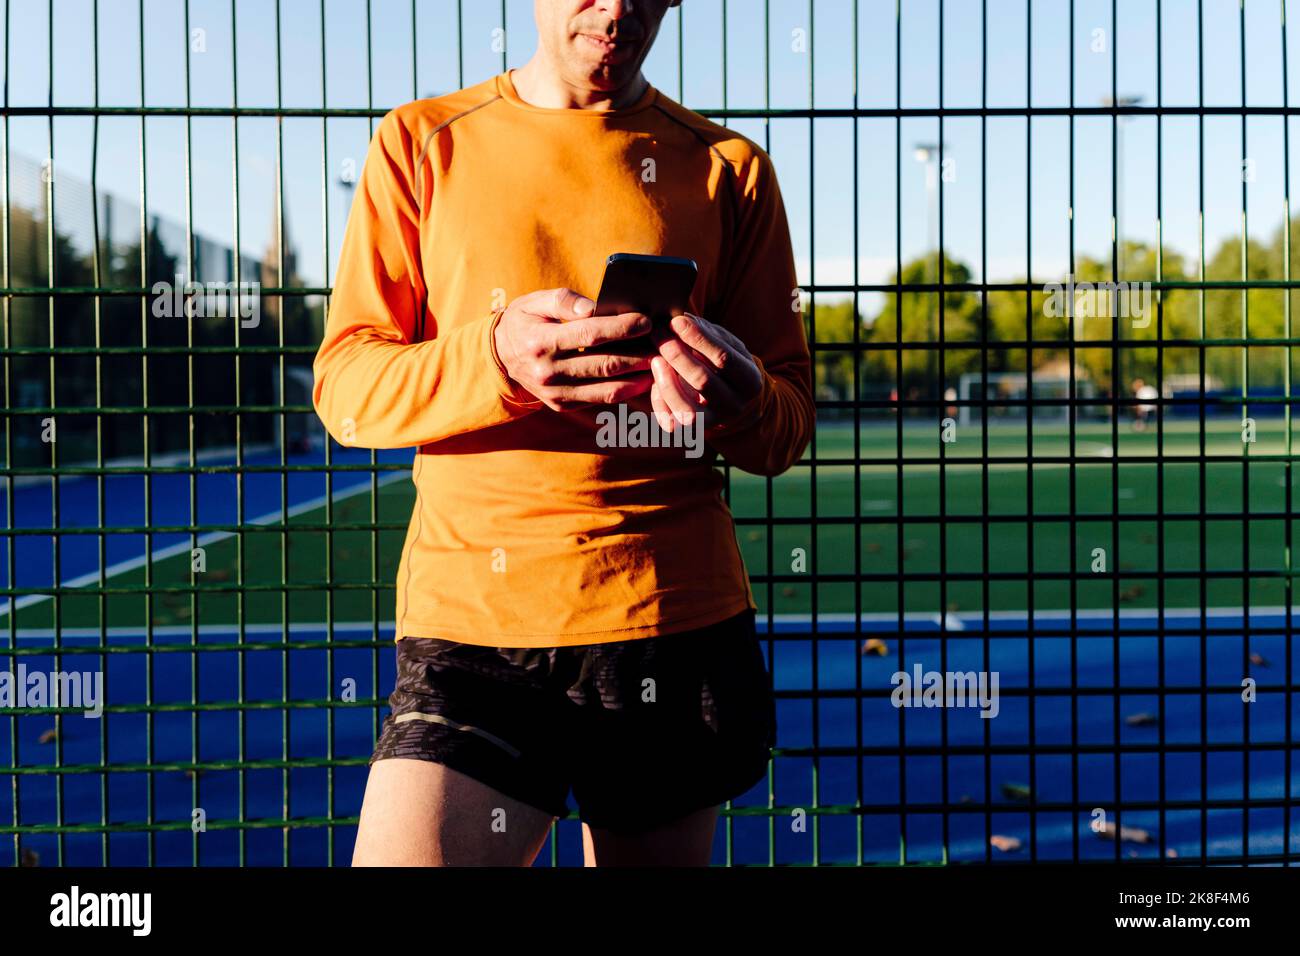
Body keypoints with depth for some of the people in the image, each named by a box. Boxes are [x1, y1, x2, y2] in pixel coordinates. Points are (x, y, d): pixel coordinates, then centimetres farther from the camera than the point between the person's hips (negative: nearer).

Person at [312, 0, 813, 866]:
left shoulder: (729, 168, 11)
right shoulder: (423, 143, 8)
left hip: (674, 618, 2)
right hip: (470, 612, -1)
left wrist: (738, 398, -15)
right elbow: (344, 387, 3)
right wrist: (494, 360, -18)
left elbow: (790, 428, 11)